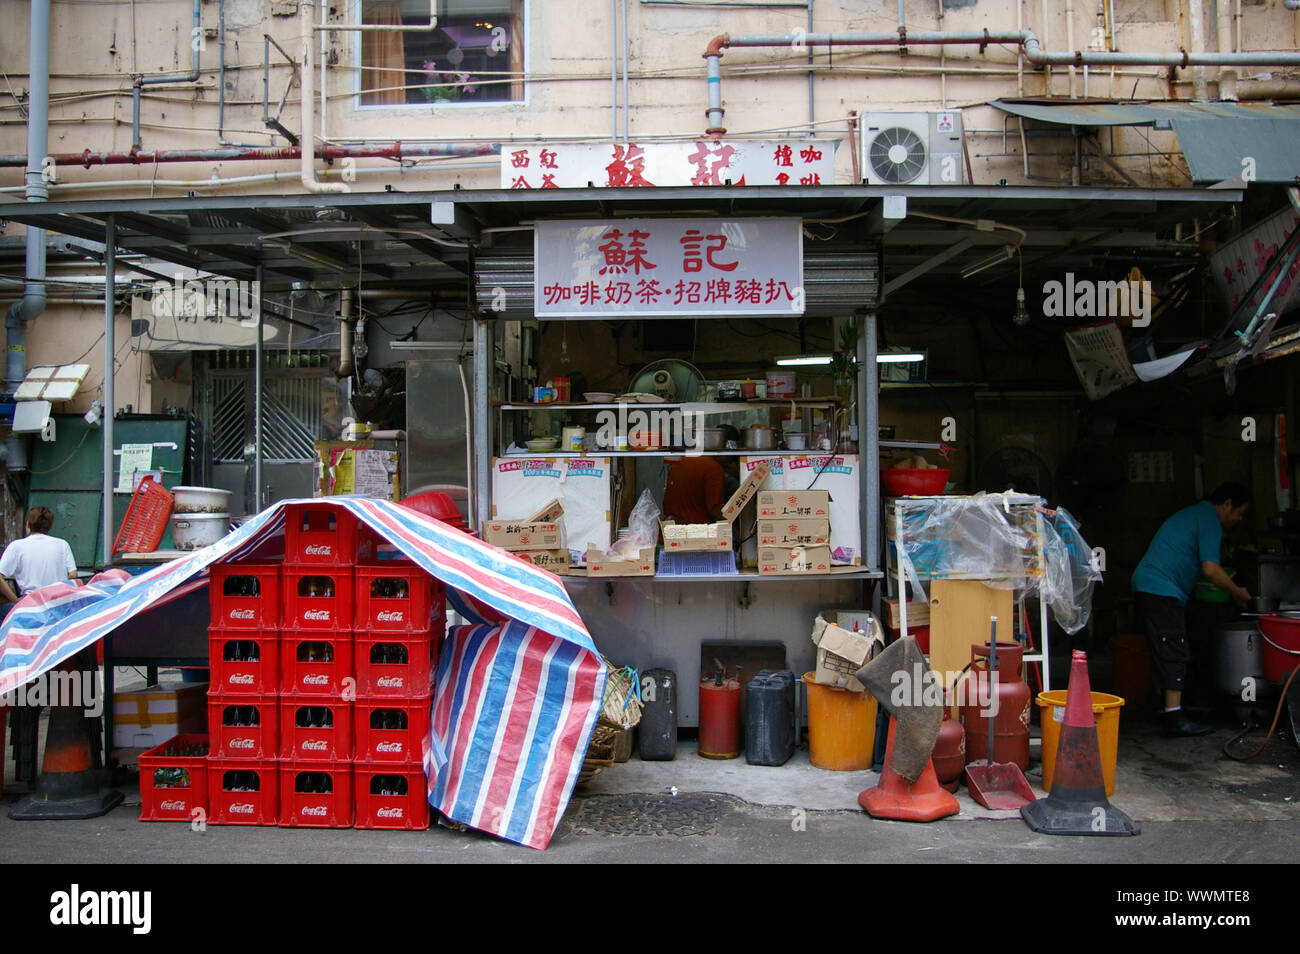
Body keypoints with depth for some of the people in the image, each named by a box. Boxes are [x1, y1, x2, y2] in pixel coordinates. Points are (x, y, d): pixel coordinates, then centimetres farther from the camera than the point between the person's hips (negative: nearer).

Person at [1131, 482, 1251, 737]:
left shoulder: (1192, 513, 25)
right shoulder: (1209, 520, -7)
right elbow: (1211, 570, -16)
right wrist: (1237, 592, 0)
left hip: (1147, 584, 10)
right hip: (1162, 590, -10)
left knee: (1166, 652, 15)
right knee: (1175, 653, -12)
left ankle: (1169, 706, 22)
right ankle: (1175, 718, -15)